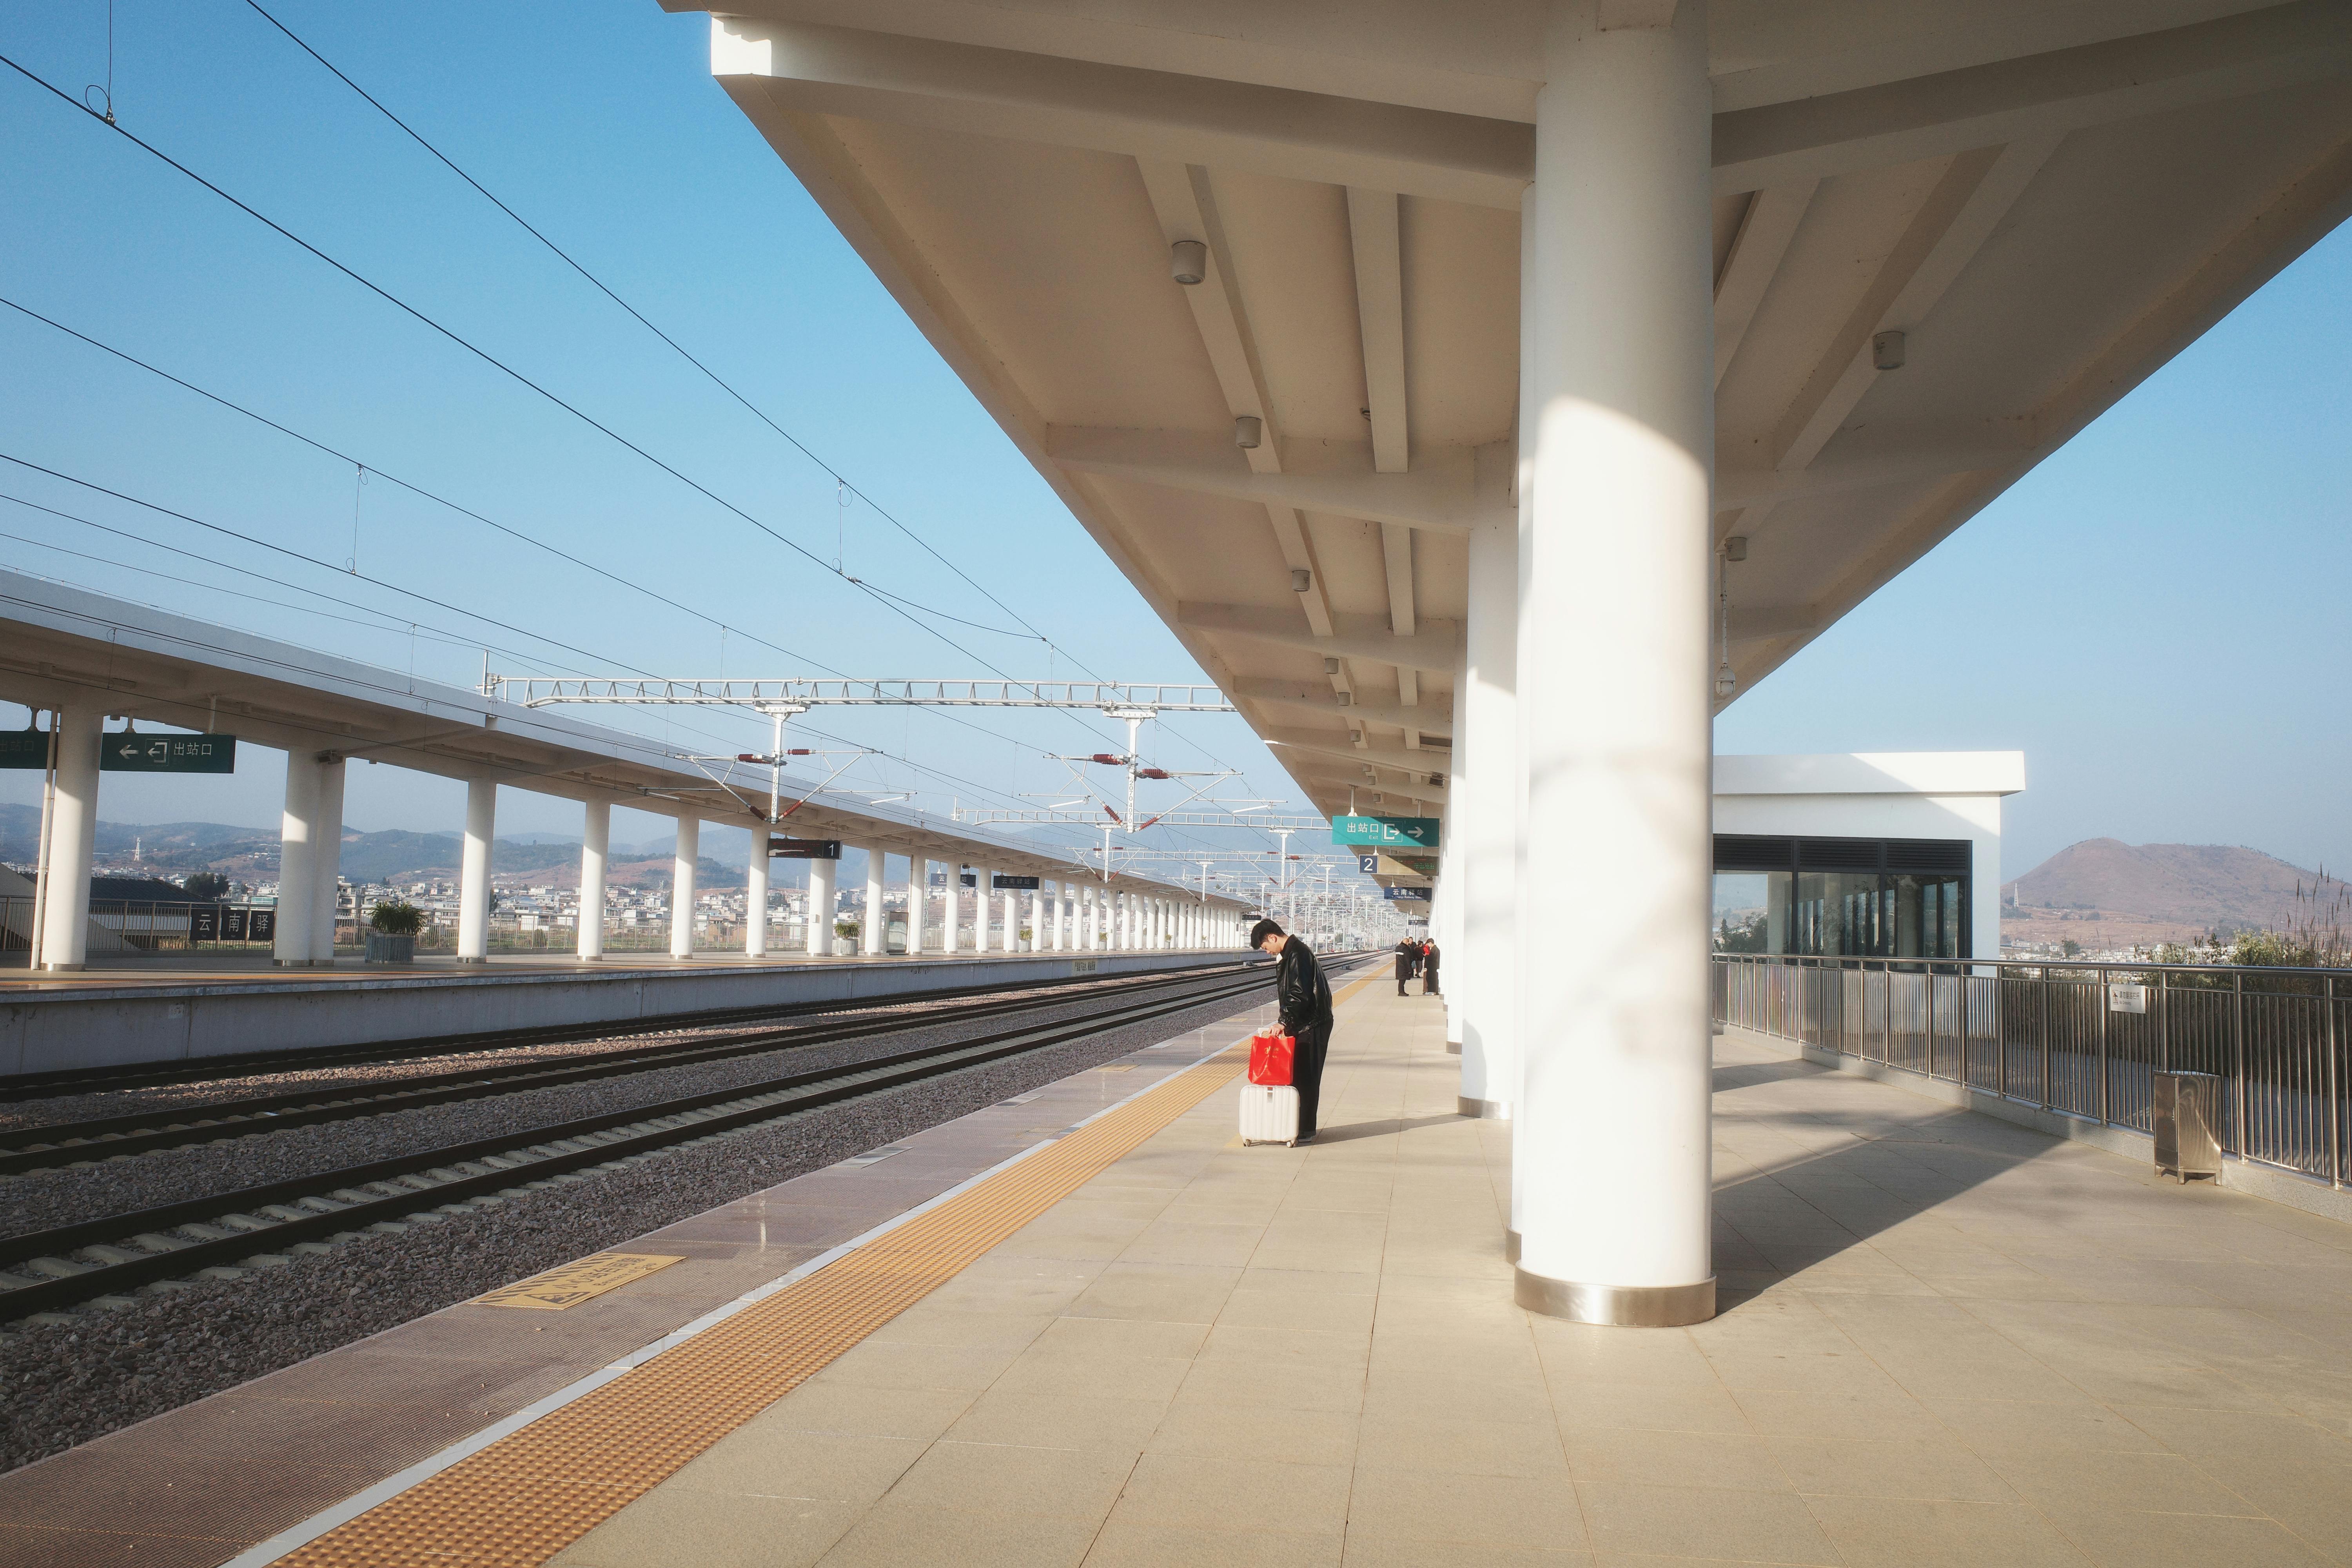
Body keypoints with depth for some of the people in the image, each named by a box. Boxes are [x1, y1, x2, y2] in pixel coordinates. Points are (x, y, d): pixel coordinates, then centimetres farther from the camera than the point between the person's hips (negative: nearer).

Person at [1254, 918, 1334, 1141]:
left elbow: (1300, 994, -24)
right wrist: (1286, 1021, 16)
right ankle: (1303, 1127, 18)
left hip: (1311, 1026, -10)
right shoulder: (1291, 953, 15)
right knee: (1299, 1075, 12)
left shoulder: (1297, 954, -17)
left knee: (1305, 1077, -5)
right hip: (1303, 1024, 10)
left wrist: (1284, 1022, -23)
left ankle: (1305, 1130, 1)